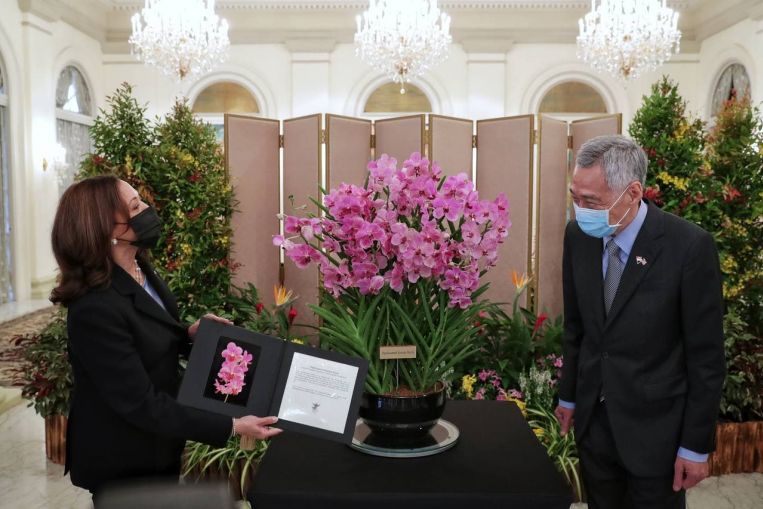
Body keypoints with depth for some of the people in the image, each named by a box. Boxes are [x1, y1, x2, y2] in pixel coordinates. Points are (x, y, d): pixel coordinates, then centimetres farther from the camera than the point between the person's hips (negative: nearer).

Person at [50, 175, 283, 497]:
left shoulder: (140, 272, -4)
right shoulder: (95, 307, -31)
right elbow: (141, 404, -30)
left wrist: (189, 334, -6)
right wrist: (232, 427, -29)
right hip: (122, 462, -8)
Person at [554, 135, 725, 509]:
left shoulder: (690, 246, -20)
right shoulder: (579, 235, -6)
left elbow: (706, 355, -13)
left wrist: (696, 445, -8)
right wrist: (568, 394, 12)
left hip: (655, 426, -4)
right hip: (592, 418, 4)